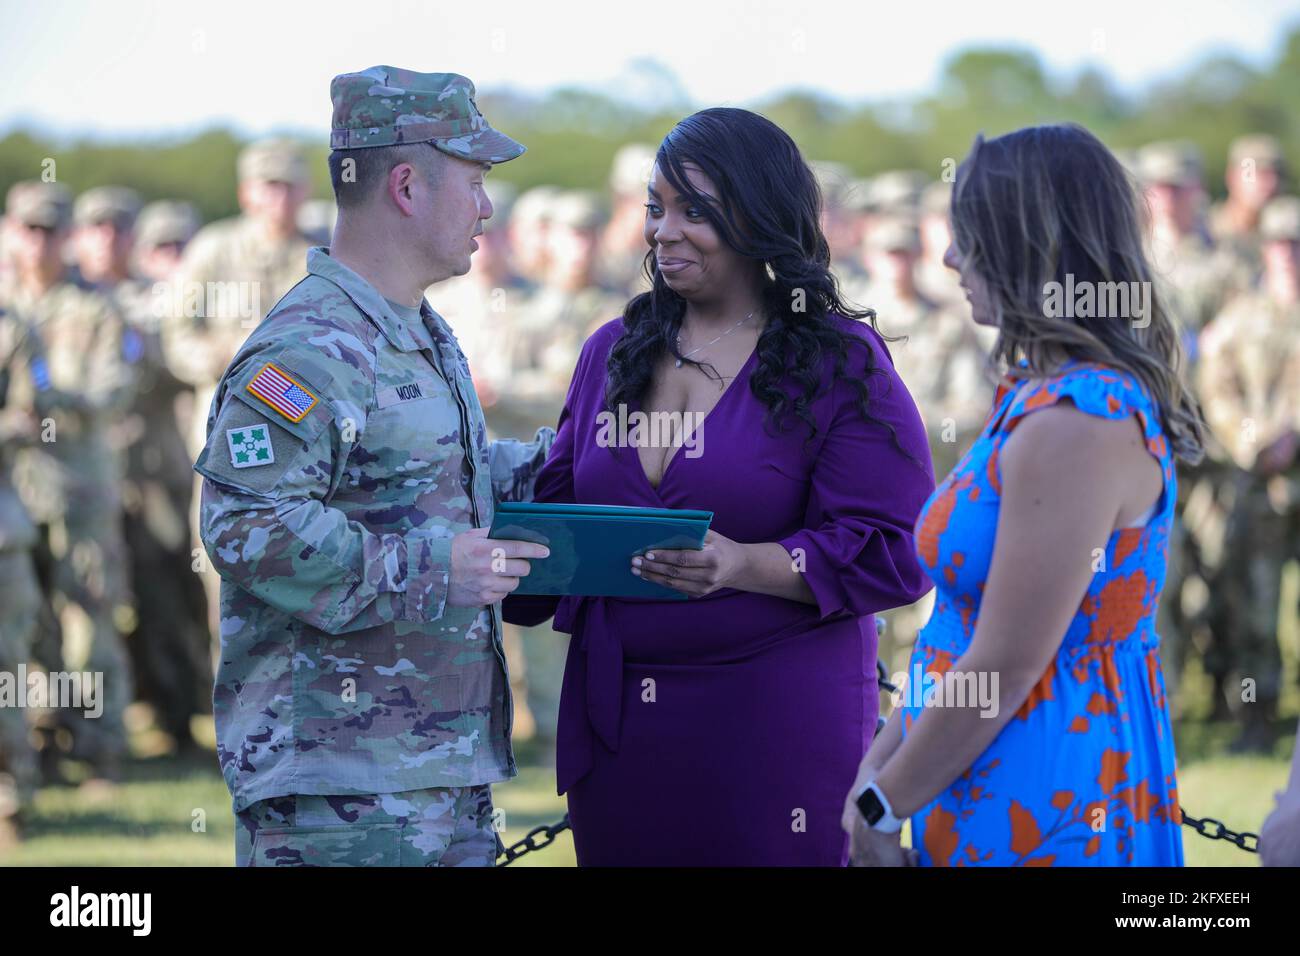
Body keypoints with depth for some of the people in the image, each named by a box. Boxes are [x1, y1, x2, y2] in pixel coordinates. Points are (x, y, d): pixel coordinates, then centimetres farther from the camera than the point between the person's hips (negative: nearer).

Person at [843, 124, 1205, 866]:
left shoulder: (1075, 426, -20)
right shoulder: (1043, 399, 12)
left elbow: (1004, 672, -20)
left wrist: (881, 810, -10)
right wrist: (877, 769, 11)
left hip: (1041, 818, -9)